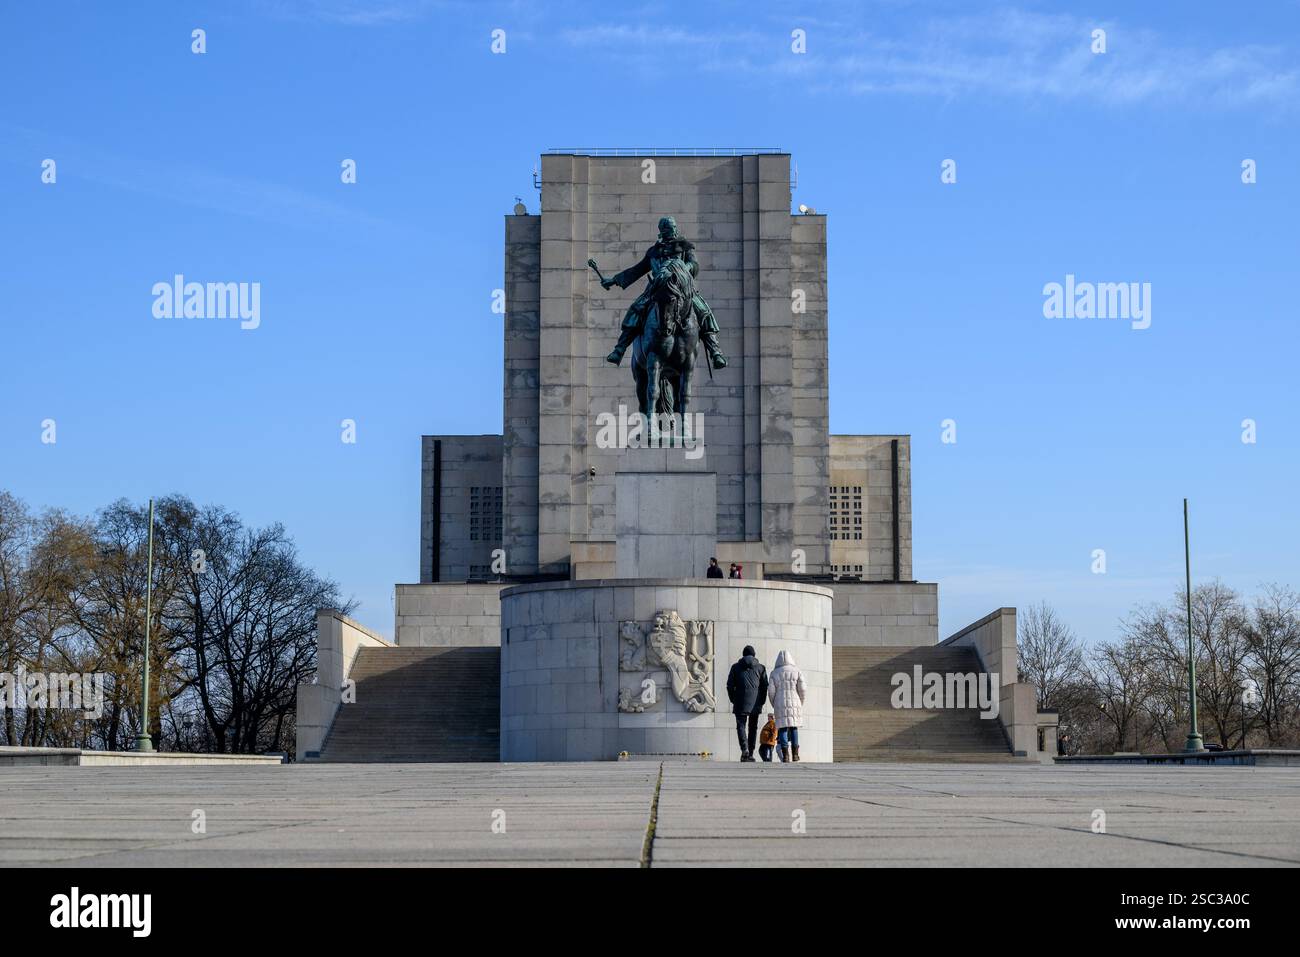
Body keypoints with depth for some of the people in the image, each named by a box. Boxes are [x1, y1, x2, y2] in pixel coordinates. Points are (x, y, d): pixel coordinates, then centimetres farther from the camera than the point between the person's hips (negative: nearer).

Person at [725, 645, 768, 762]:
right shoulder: (760, 668, 8)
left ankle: (745, 749, -25)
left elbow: (730, 686, 5)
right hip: (755, 704, 1)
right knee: (753, 728, 10)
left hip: (741, 703, -1)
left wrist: (733, 700, 14)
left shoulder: (736, 667, 6)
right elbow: (764, 686, 6)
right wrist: (761, 702, 13)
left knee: (741, 726, -3)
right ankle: (750, 753, 10)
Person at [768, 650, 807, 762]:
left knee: (782, 729, 0)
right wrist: (800, 703, 13)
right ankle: (795, 754, 8)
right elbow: (803, 689, -1)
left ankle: (785, 755, -10)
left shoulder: (775, 673, 2)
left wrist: (774, 705, 14)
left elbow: (772, 691, 0)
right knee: (794, 728, 11)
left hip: (780, 704, -1)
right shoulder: (797, 671, 2)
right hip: (794, 703, 1)